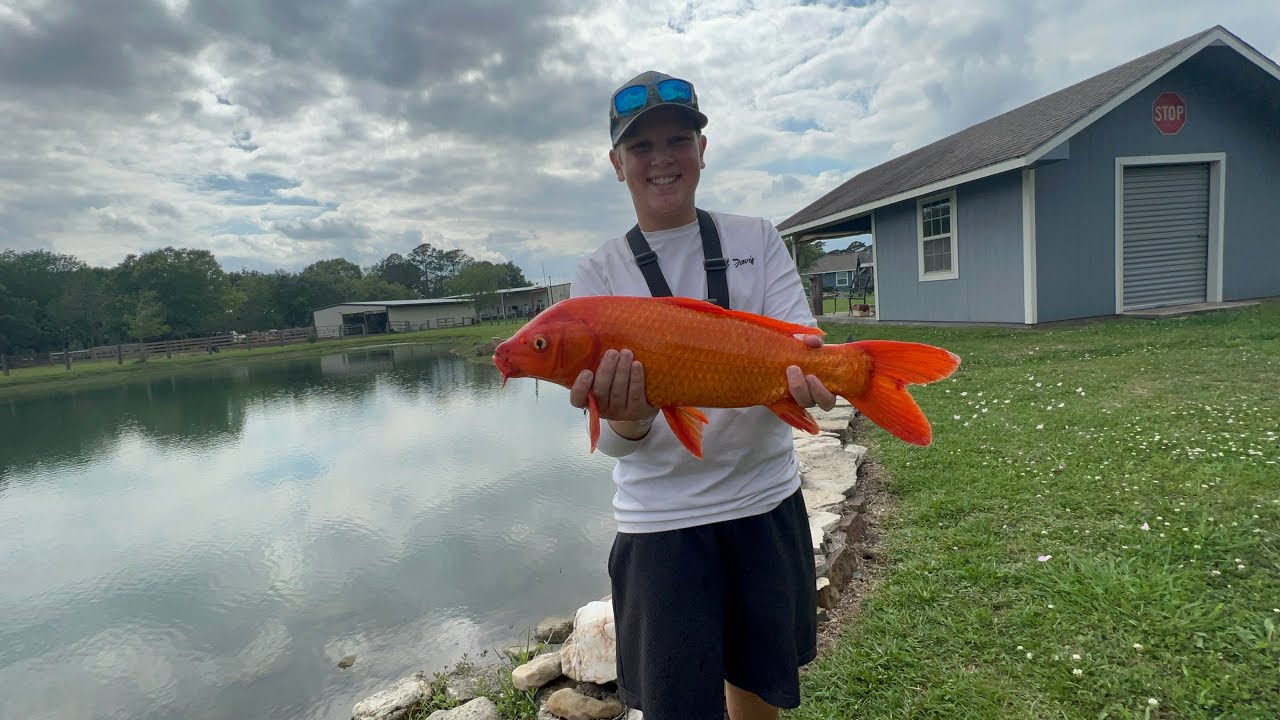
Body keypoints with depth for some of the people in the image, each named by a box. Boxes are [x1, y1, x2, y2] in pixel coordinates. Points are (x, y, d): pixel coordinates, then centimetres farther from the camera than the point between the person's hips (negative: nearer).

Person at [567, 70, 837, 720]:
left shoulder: (757, 239, 3)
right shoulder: (599, 274, -2)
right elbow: (611, 440, -10)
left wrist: (800, 367, -31)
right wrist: (626, 419, -34)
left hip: (767, 500, 2)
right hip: (660, 520, -2)